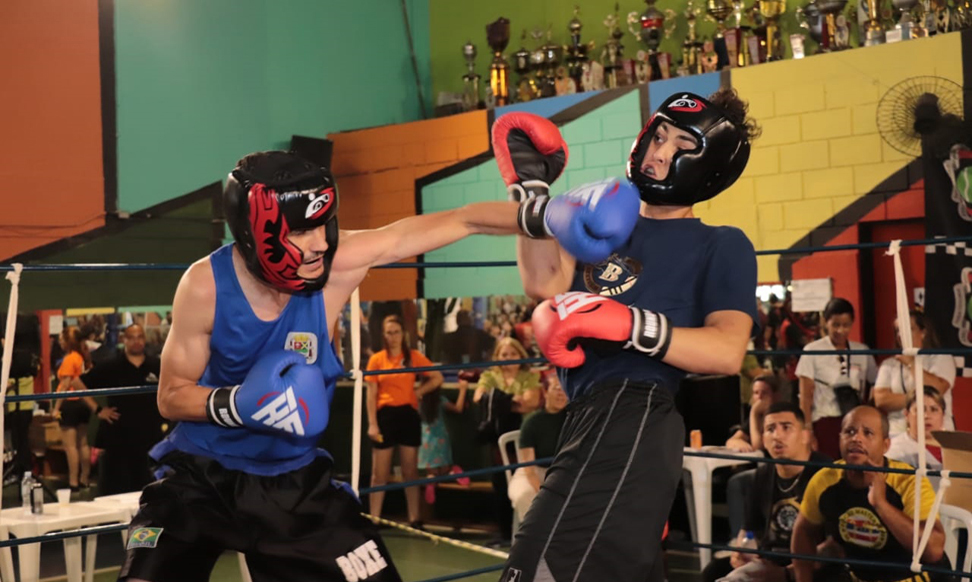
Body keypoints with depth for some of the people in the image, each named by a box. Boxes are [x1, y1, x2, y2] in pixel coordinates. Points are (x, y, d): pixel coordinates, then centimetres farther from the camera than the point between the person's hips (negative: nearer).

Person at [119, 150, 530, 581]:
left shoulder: (338, 262, -20)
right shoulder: (206, 286, -21)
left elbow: (461, 222, -19)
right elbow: (171, 396, -11)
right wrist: (237, 403, -30)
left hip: (294, 480, 2)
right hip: (201, 473, -2)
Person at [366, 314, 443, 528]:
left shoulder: (414, 356, 2)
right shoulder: (377, 360, 1)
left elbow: (437, 378, 7)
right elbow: (371, 394, -1)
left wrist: (418, 392, -4)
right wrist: (372, 424, -7)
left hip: (408, 414, 1)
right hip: (385, 415, -1)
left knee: (410, 472, 7)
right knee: (379, 474, 3)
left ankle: (414, 519, 12)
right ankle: (375, 519, 8)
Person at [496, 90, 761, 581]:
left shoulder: (721, 246, 6)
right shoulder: (605, 220, 22)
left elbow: (727, 353, -11)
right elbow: (546, 284, 4)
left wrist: (631, 325, -23)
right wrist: (530, 186, 2)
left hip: (631, 423, -7)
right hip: (591, 421, 8)